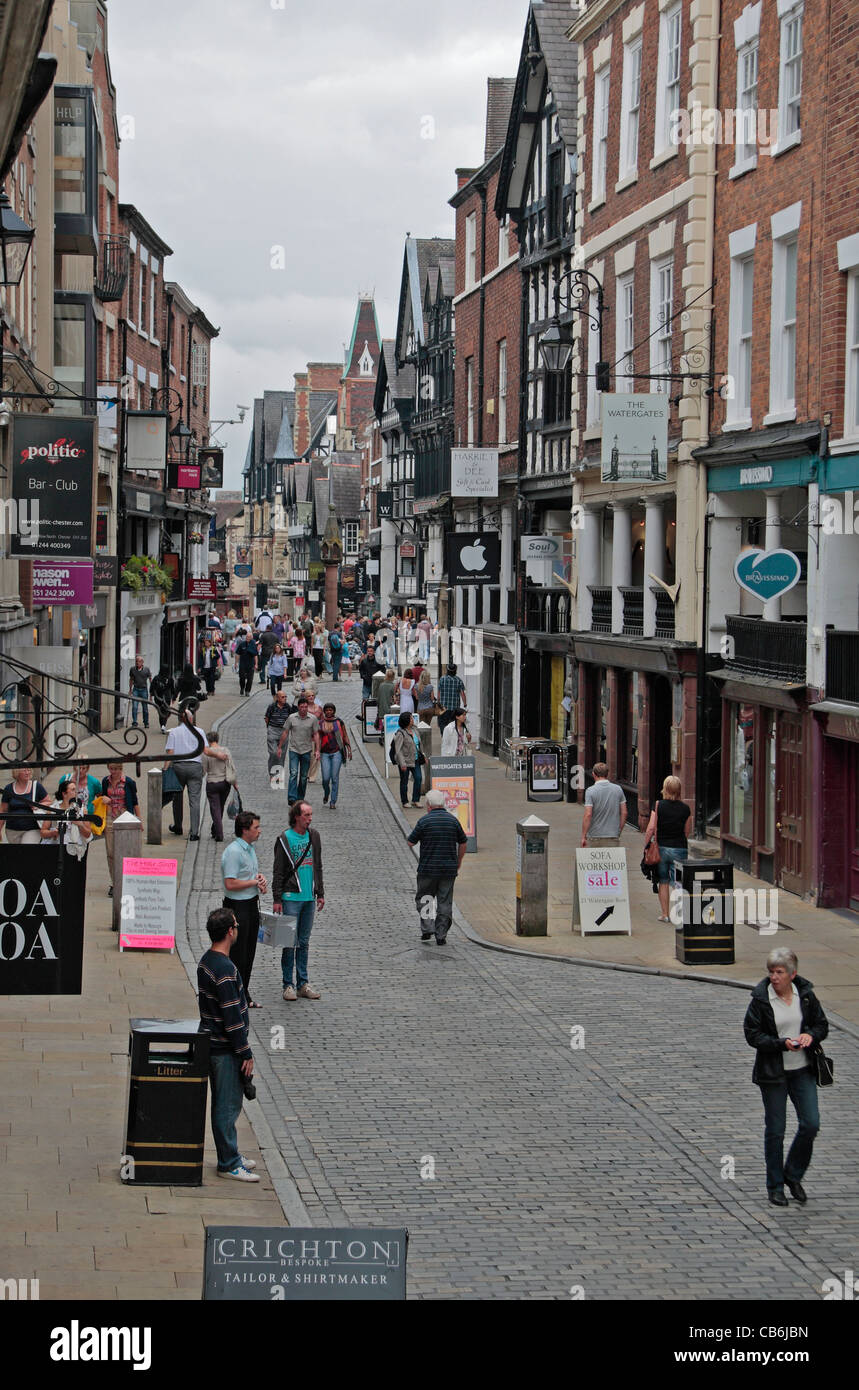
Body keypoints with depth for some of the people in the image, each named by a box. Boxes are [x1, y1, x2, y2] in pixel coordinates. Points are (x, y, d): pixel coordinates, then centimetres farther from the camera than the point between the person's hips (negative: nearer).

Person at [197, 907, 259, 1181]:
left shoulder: (205, 961, 6)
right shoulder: (224, 969, -25)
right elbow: (232, 1016, -23)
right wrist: (246, 1053, -17)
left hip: (211, 1043, 10)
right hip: (225, 1050, -10)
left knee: (223, 1103, 18)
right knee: (228, 1105, -1)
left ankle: (229, 1155, 28)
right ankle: (229, 1164, 6)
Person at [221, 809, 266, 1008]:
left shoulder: (250, 848, 11)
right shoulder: (233, 852, -20)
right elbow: (230, 884, -24)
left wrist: (260, 879, 3)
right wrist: (255, 882, -15)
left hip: (251, 904, 9)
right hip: (237, 907, -9)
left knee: (249, 953, 14)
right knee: (237, 954, -3)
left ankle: (244, 996, 24)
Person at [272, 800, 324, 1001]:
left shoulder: (314, 836, 9)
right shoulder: (284, 839, -6)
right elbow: (278, 872, -5)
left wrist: (320, 893, 15)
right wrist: (277, 899, -9)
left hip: (309, 898, 5)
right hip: (291, 897, -5)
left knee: (304, 942, 10)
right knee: (290, 943, -3)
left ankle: (303, 984, 15)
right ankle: (288, 985, 3)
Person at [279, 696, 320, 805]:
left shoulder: (313, 719, -1)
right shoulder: (292, 718, -1)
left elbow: (316, 734, 2)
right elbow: (285, 732, 7)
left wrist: (317, 750, -5)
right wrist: (280, 747, 8)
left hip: (306, 751, 1)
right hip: (294, 750, -1)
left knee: (304, 776, 8)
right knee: (293, 773, -15)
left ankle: (300, 798, 20)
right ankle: (292, 798, -20)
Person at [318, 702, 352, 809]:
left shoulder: (339, 722, 6)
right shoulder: (320, 723, 8)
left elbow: (345, 736, 10)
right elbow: (318, 738, 11)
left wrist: (349, 749, 4)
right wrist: (317, 751, 3)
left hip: (337, 752, -1)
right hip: (325, 753, 1)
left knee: (335, 778, -5)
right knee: (326, 778, -5)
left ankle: (333, 802, 2)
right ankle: (326, 793, 27)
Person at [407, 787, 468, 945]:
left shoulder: (424, 821, -8)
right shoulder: (453, 820, 3)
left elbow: (411, 842, 0)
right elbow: (463, 843, 12)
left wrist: (414, 830, 19)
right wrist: (459, 861, 25)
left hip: (428, 869, -2)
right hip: (449, 869, 3)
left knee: (423, 898, 13)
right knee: (445, 902, 7)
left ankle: (427, 928, 0)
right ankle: (441, 935, 6)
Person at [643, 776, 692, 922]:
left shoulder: (658, 806, -7)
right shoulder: (685, 808, -2)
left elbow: (651, 829, -10)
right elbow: (687, 831, 4)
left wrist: (646, 846, 0)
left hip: (661, 848, 0)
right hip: (680, 848, 0)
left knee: (663, 882, 12)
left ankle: (664, 914, 14)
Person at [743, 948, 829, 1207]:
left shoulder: (805, 994, -1)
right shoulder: (761, 999, -9)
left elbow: (822, 1024, 9)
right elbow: (752, 1034, -10)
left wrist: (811, 1035, -14)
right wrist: (783, 1043, -22)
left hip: (803, 1070, 3)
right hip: (773, 1073, -3)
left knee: (811, 1124, -3)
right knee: (775, 1130, 4)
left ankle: (793, 1176, 20)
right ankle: (775, 1186, 18)